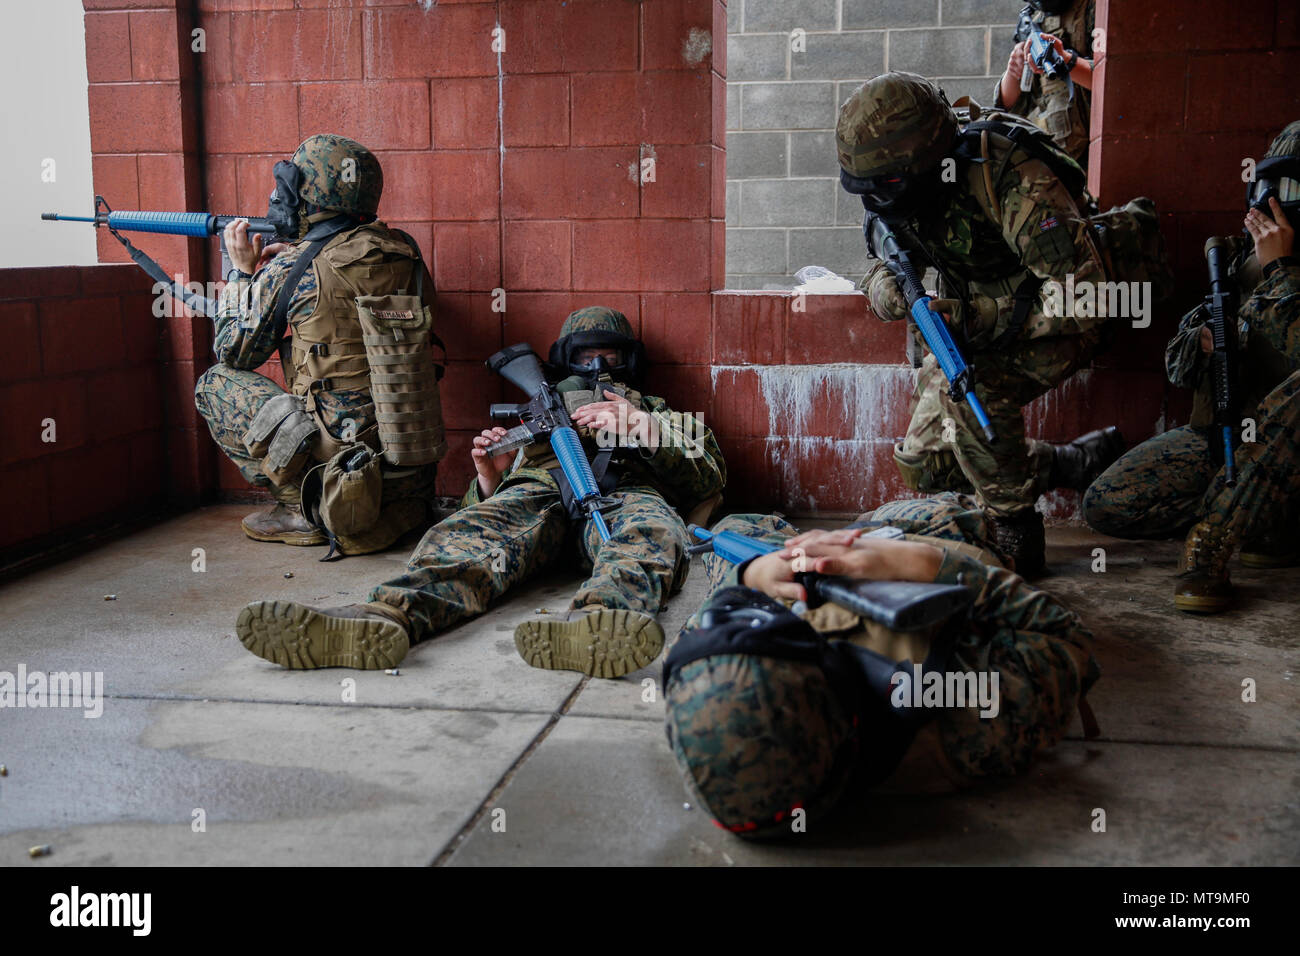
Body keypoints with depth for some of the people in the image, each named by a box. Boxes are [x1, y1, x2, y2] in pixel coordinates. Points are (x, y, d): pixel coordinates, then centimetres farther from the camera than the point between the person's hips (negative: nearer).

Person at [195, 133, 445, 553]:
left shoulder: (288, 272, -10)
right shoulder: (404, 251, 3)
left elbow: (234, 354, 7)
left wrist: (242, 270, 18)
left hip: (346, 459, -6)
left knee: (215, 384, 11)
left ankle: (303, 510, 6)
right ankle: (396, 507, 18)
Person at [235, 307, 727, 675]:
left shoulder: (658, 413, 38)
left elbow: (710, 477, 17)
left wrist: (640, 427, 3)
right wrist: (489, 483, 3)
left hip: (624, 492, -1)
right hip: (540, 489, 2)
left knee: (647, 531, -41)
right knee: (475, 530, -34)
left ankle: (596, 622, -75)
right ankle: (386, 617, -64)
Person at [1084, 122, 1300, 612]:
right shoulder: (1243, 259, 10)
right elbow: (1178, 365, 11)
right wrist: (1205, 339, -12)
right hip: (1218, 437, 5)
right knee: (1105, 505, -14)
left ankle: (1209, 544, -31)